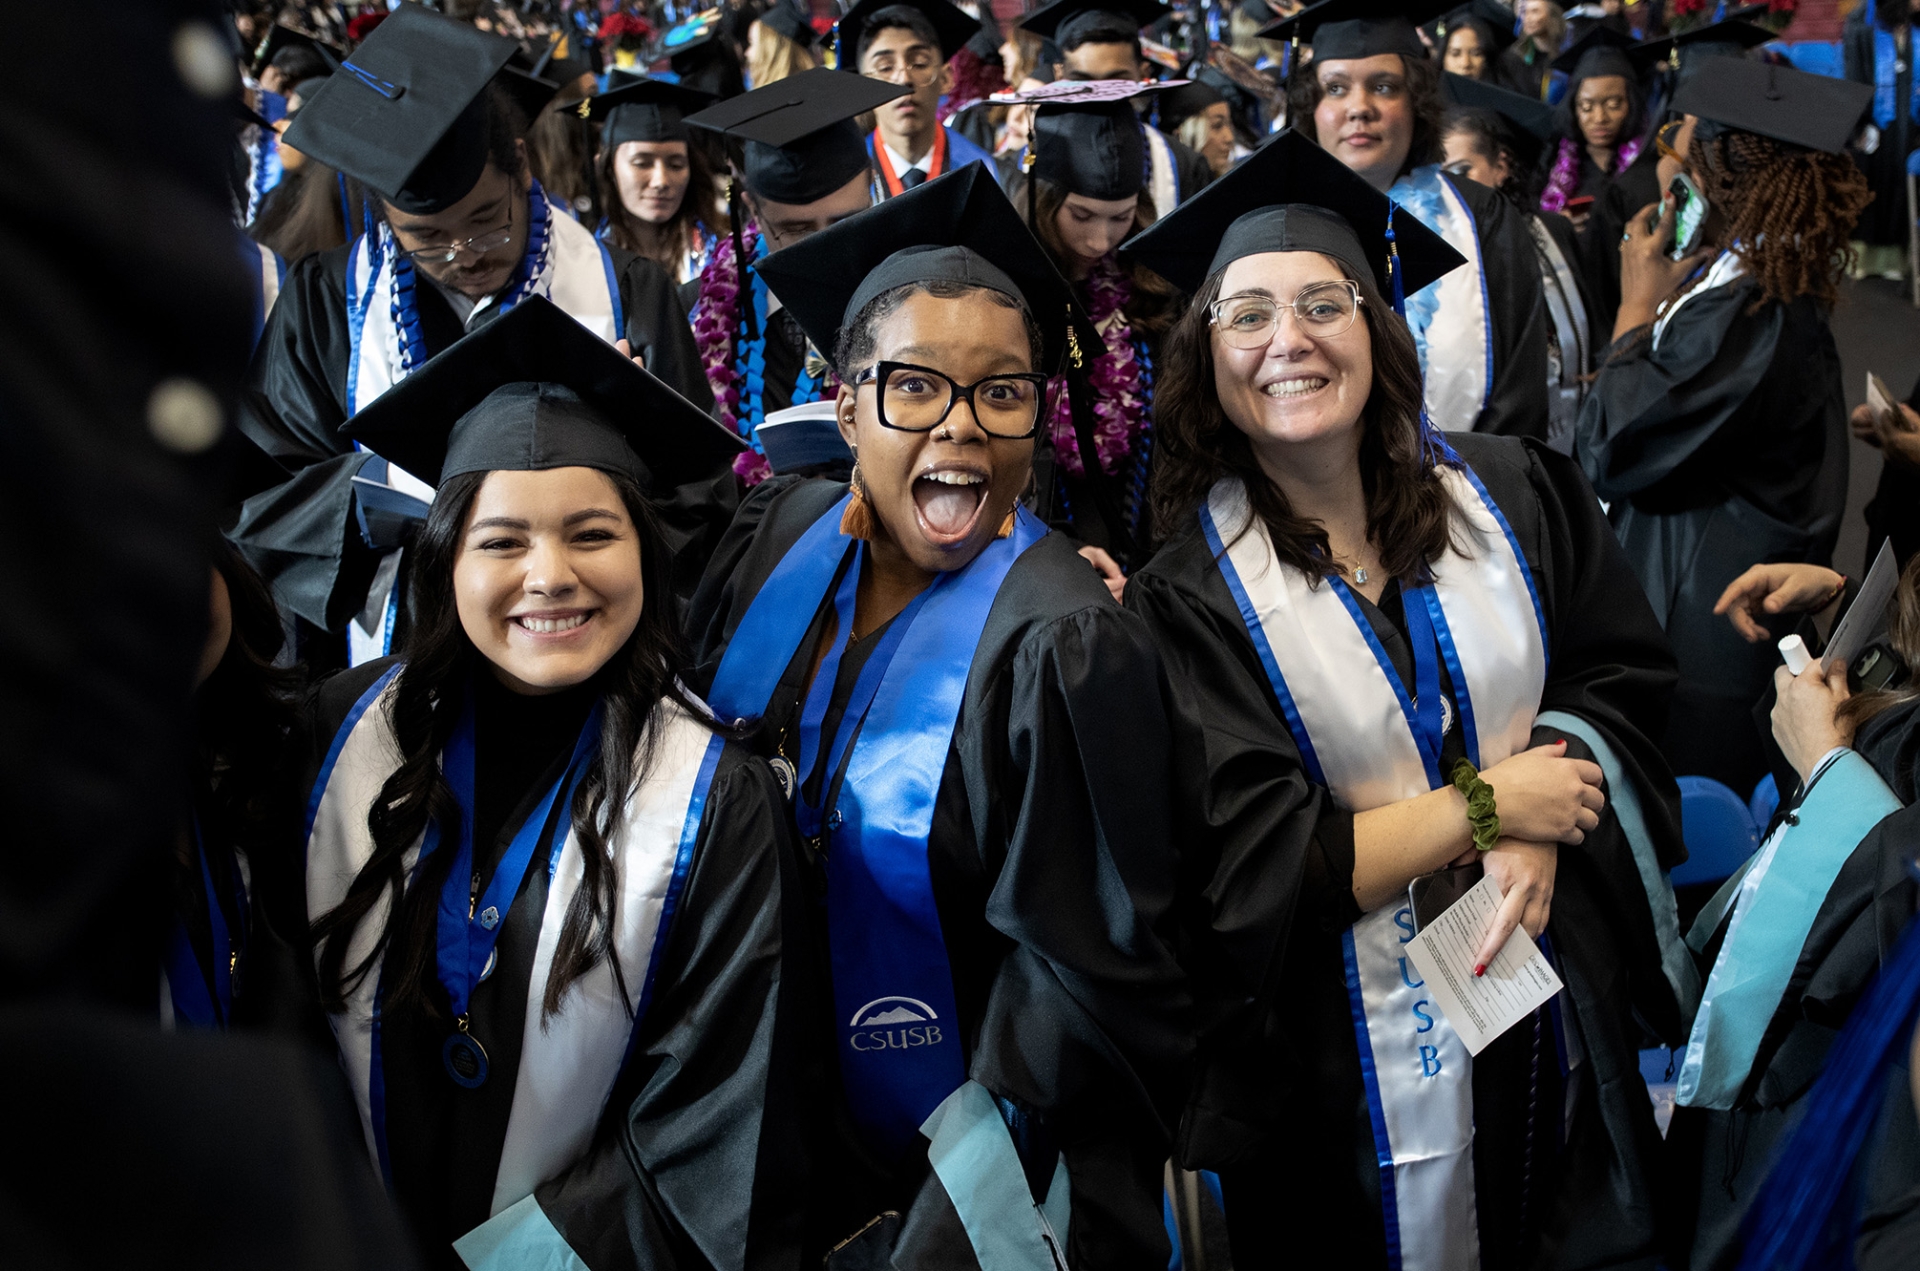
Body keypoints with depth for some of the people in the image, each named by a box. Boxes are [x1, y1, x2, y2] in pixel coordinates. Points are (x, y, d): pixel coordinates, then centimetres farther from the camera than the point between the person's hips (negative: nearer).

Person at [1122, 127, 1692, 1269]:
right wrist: (1486, 805, -15)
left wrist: (1536, 839, -16)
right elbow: (1246, 872, -18)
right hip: (1358, 1062, -4)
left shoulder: (1510, 494, -2)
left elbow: (1627, 682, 2)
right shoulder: (1190, 593, -13)